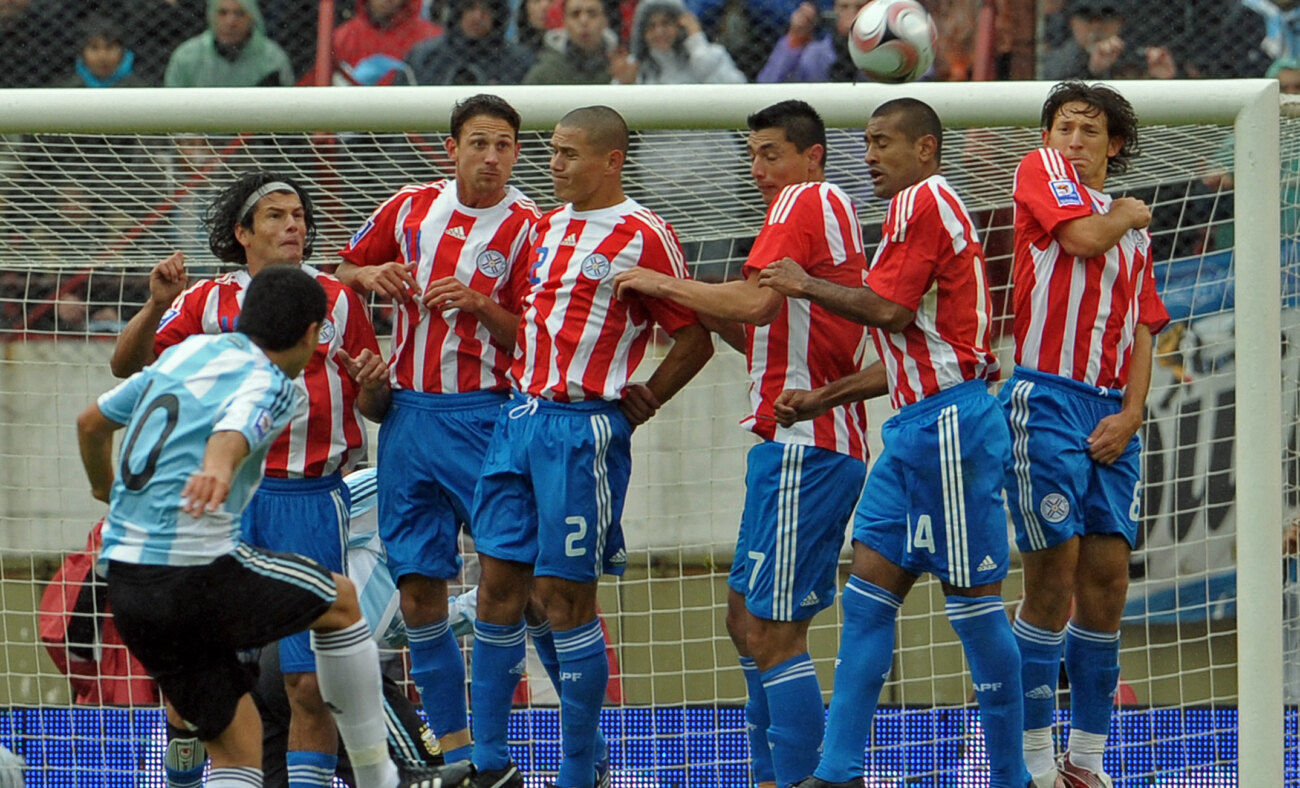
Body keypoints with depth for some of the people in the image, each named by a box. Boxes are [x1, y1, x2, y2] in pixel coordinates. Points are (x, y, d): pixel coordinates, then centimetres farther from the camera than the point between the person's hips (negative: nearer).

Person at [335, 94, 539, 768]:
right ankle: (454, 746, 10)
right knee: (418, 587, 3)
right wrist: (371, 276, -1)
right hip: (409, 410, 4)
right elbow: (344, 271, 21)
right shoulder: (410, 208, 8)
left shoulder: (529, 228, -3)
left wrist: (478, 303, -19)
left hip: (485, 413, -4)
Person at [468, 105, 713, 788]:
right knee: (498, 582, 5)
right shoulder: (549, 227, 15)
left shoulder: (644, 238, -8)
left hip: (584, 429, -7)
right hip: (520, 417, 7)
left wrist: (636, 403, -4)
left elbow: (695, 340, -5)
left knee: (565, 594, -4)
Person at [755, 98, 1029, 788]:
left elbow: (888, 309, -18)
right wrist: (824, 398, 21)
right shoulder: (927, 208, 23)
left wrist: (809, 287, -5)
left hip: (947, 421, -11)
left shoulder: (922, 202, -8)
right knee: (868, 591, 6)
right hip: (921, 424, 11)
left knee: (973, 599, -6)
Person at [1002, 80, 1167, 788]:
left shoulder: (1134, 232, 20)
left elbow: (1142, 333, 17)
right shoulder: (1041, 170, 5)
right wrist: (1125, 213, 8)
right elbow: (1082, 237, -13)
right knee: (1054, 581, -8)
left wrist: (1130, 413, 1)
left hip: (1111, 416, 5)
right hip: (1047, 399, -5)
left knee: (1107, 581, 2)